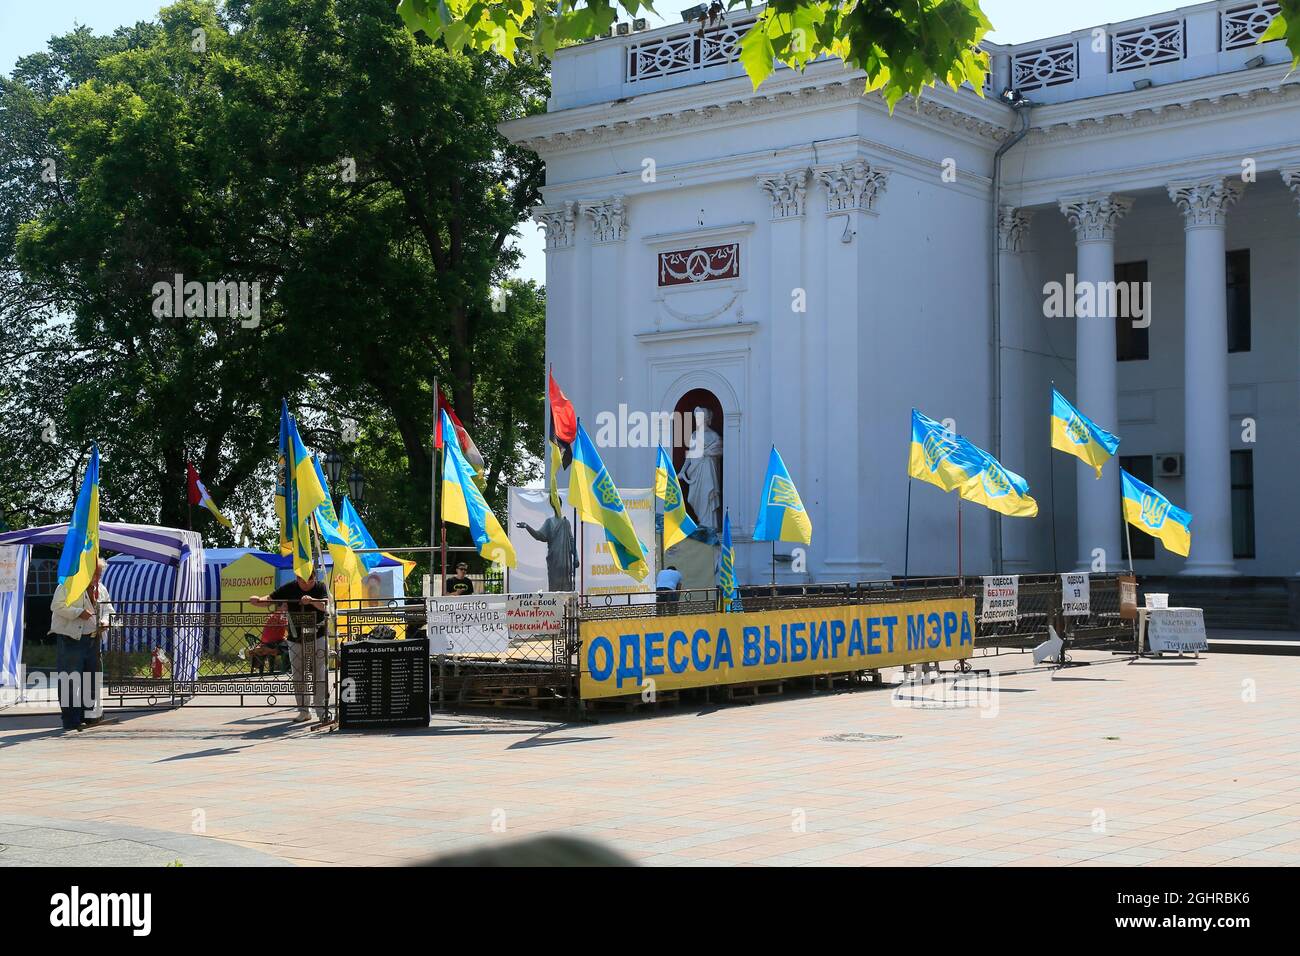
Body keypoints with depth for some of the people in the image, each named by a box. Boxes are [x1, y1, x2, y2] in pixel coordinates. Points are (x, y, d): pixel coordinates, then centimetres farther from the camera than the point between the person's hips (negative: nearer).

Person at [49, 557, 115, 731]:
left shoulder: (101, 589, 13)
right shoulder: (68, 586, -8)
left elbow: (108, 609, 22)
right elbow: (57, 606, -15)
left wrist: (105, 620, 1)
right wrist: (78, 612, -22)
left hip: (93, 640, 7)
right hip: (71, 639, -7)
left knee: (91, 679, 11)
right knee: (70, 680, -6)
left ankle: (87, 715, 22)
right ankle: (70, 720, -3)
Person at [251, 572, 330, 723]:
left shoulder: (320, 587, -5)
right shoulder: (289, 589, -2)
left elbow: (324, 605, -22)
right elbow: (269, 600, -6)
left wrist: (312, 601, -42)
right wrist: (258, 600, -28)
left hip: (318, 637, -2)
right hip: (296, 639, 2)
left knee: (320, 675, -3)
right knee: (298, 677, 6)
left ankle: (322, 710, 2)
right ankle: (303, 711, 16)